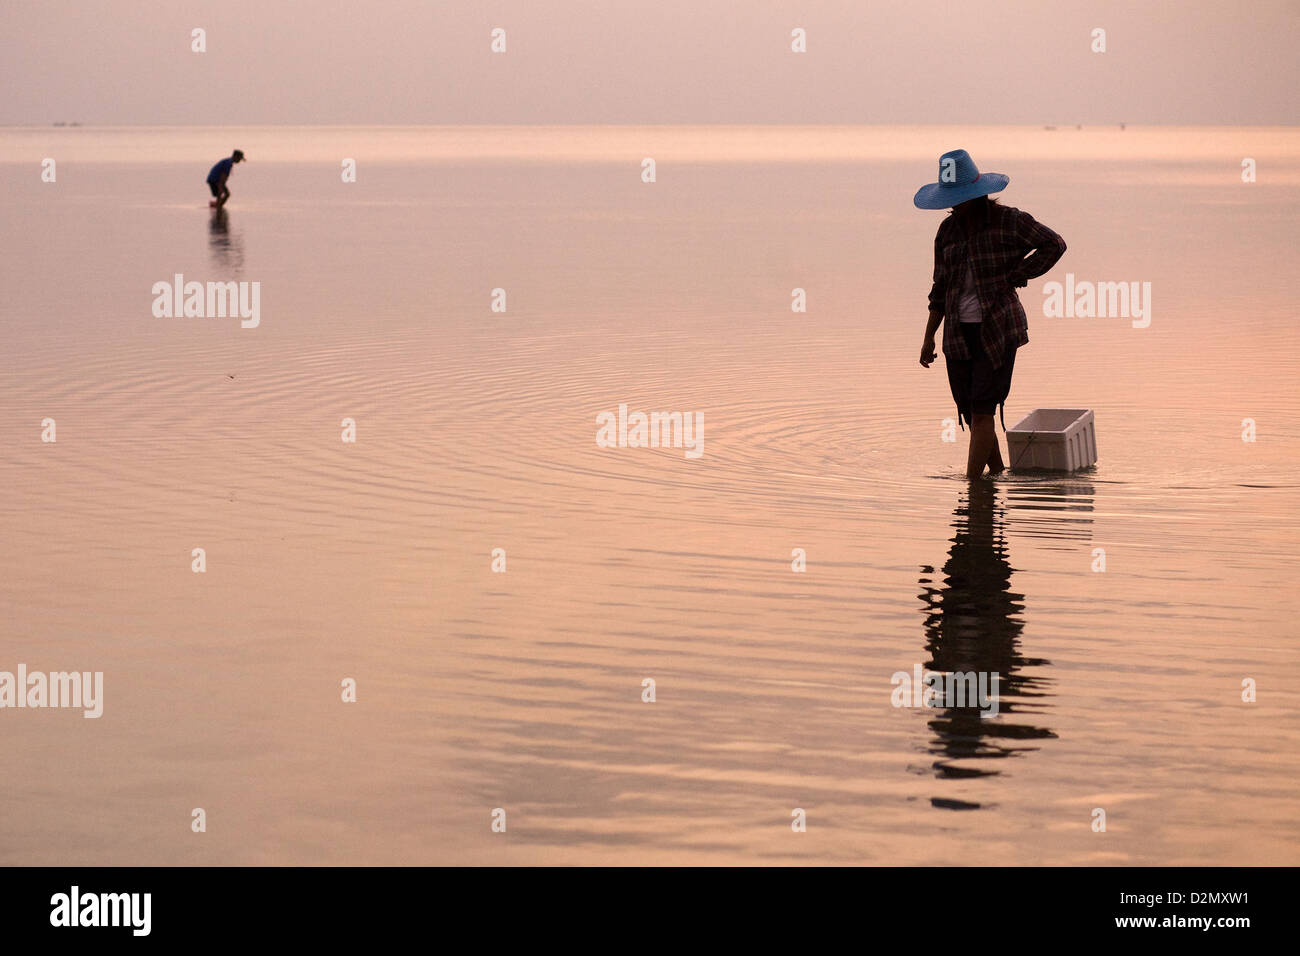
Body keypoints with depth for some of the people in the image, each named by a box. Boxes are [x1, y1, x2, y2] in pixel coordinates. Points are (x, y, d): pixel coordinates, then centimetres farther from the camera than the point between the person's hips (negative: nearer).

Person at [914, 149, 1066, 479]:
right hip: (959, 332, 5)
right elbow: (940, 287, 14)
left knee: (982, 411, -10)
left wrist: (1016, 276, -6)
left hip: (998, 328, -5)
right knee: (969, 412, 7)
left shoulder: (1008, 220, -6)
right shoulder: (948, 229, 9)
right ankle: (997, 471, 24)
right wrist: (929, 337, 12)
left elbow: (1054, 244, 0)